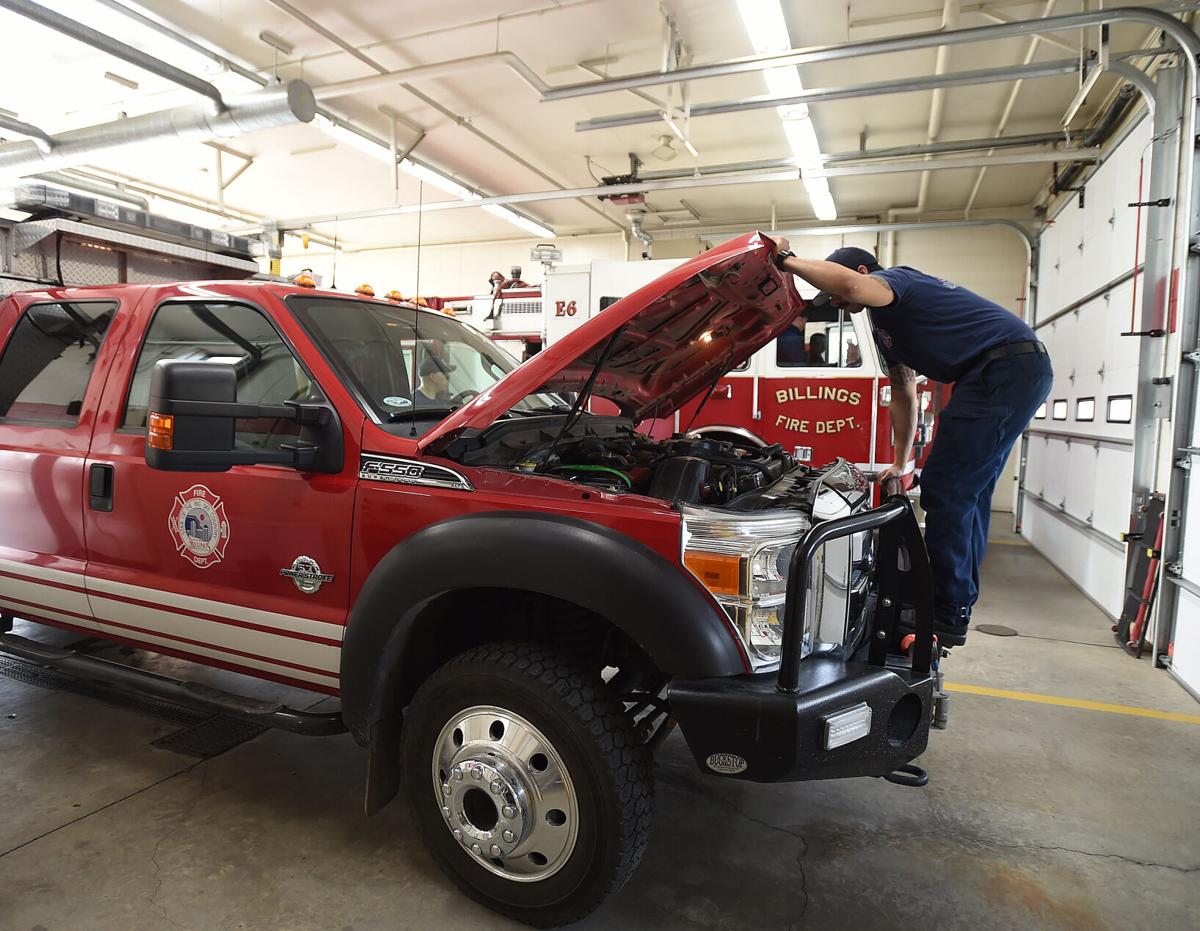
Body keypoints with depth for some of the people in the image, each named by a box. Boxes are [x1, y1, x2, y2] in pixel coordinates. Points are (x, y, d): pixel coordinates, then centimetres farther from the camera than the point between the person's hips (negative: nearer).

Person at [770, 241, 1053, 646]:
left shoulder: (893, 278, -5)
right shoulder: (887, 321, 24)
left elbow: (850, 283, -32)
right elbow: (904, 396, 28)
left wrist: (787, 260, -19)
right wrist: (901, 463, 29)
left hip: (1006, 367, -11)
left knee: (945, 491, -10)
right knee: (968, 494, 15)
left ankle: (945, 619, -3)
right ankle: (958, 605, 25)